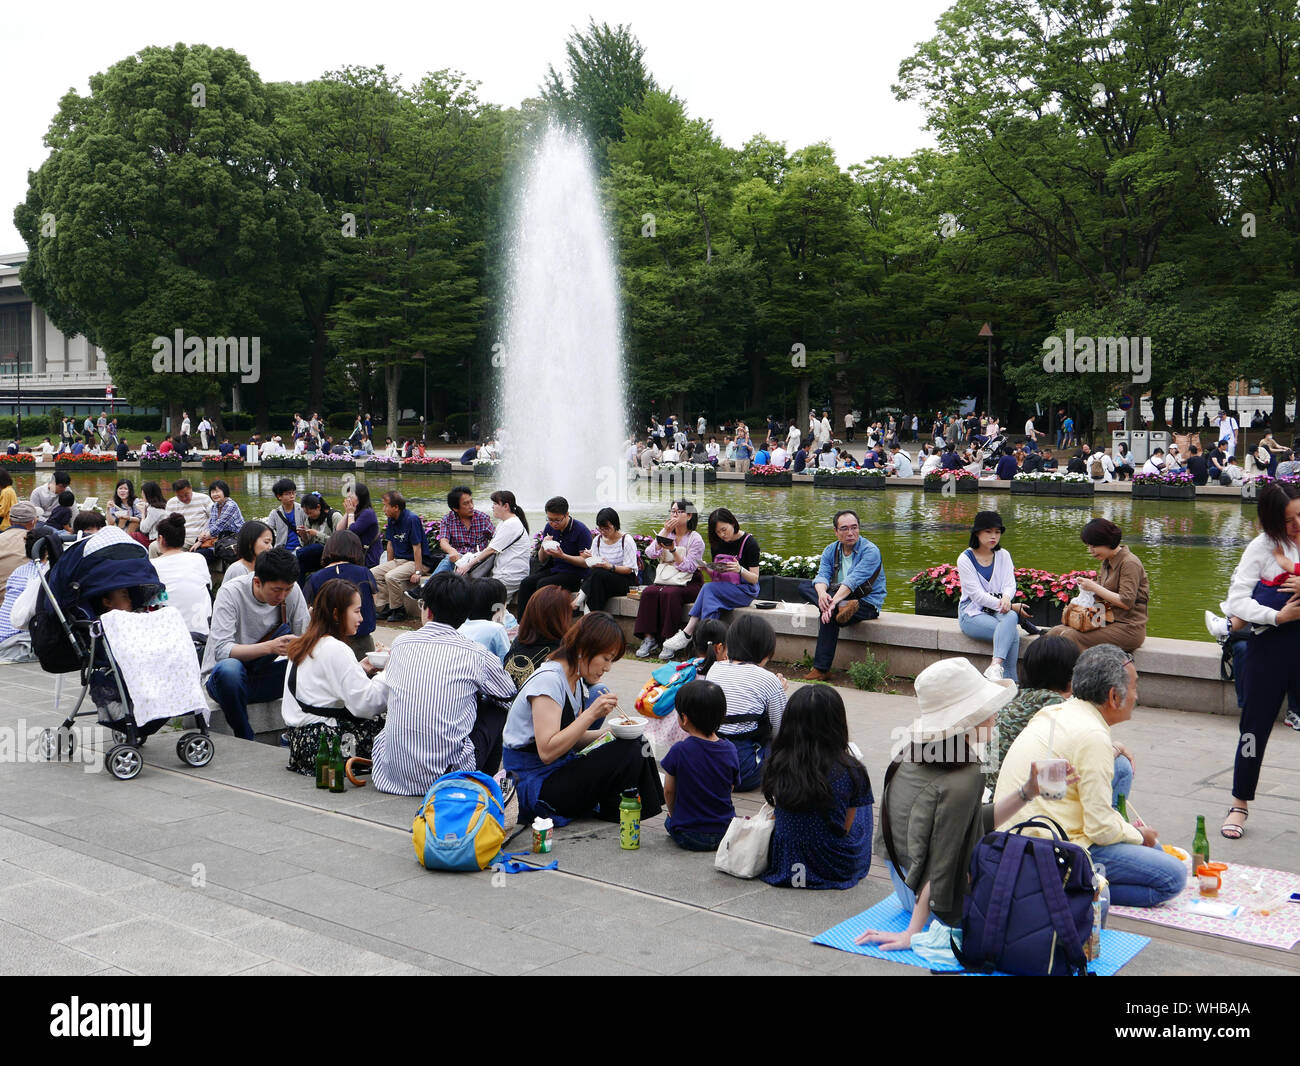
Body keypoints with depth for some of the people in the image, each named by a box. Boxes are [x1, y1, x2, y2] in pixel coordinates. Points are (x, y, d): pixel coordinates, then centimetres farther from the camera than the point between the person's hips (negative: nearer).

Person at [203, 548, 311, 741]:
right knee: (229, 668, -38)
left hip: (264, 678, 4)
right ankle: (245, 739, -20)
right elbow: (221, 650, -27)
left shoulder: (292, 591, -7)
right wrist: (270, 647, -40)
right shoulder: (231, 592, -18)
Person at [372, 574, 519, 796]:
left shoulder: (401, 643, 2)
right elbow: (510, 693, 13)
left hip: (392, 772, 3)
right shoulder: (475, 655, -5)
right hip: (447, 772, -3)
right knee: (497, 706, 18)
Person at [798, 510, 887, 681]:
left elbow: (852, 581, -27)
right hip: (838, 597, 7)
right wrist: (822, 593, -36)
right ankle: (842, 607, -36)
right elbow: (822, 575, -11)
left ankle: (821, 669, -28)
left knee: (829, 614, -34)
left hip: (868, 603, -7)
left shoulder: (870, 551, -14)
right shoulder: (831, 550, 6)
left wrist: (833, 602, -40)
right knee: (803, 586, -13)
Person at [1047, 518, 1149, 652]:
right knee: (1057, 631, -8)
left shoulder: (1129, 563, -12)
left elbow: (1126, 602, -19)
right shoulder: (1106, 562, 15)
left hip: (1128, 629, -9)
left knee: (1069, 636, -24)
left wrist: (1094, 587, -16)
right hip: (1109, 623, 9)